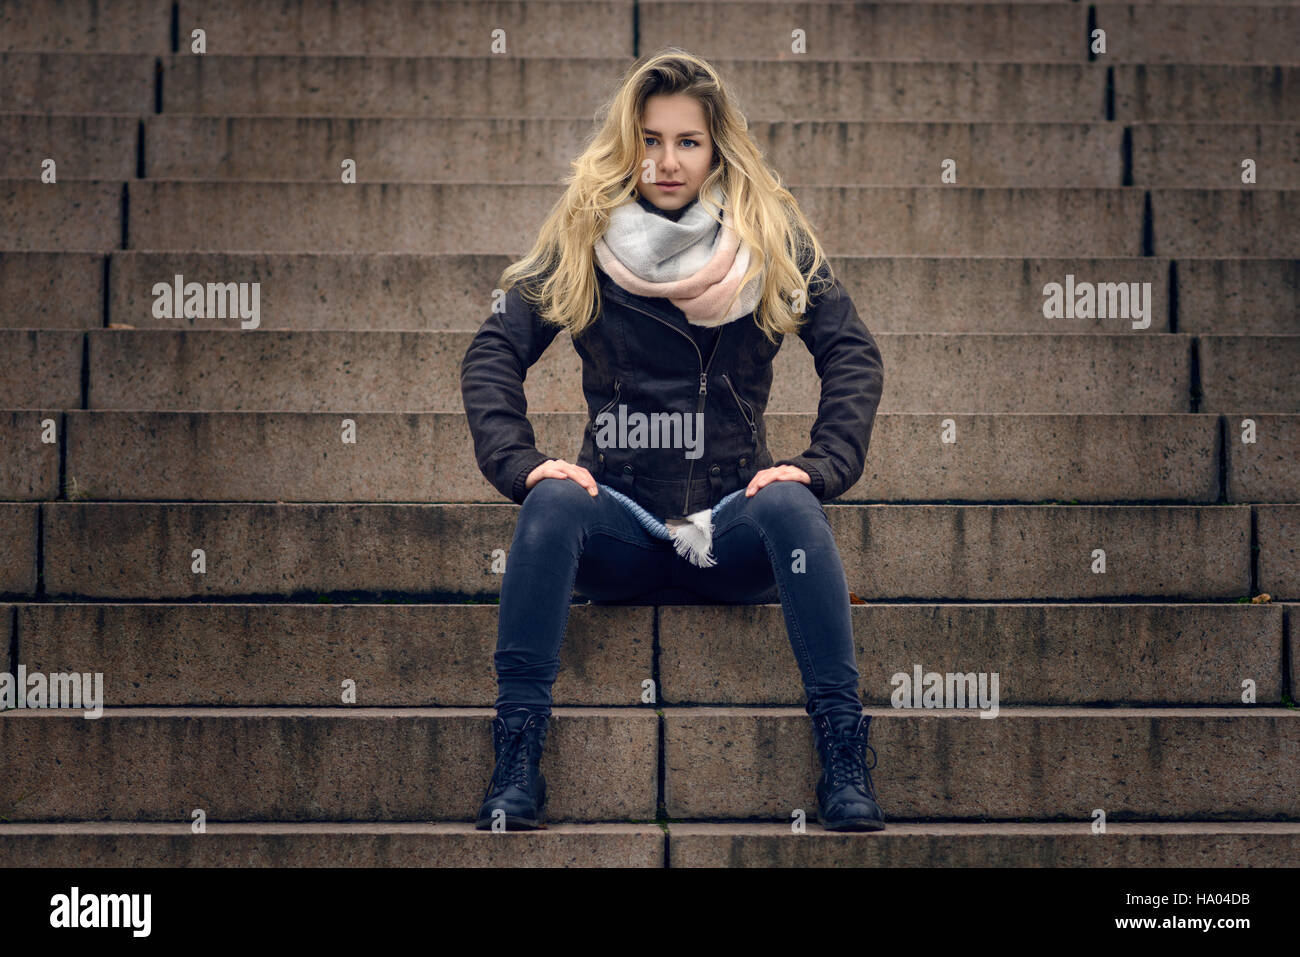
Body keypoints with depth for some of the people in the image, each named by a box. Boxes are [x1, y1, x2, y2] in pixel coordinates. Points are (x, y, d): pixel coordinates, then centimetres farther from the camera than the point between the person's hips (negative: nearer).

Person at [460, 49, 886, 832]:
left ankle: (845, 763, -29)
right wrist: (521, 463, -15)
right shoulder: (582, 239, 5)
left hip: (733, 525, 0)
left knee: (792, 508, -32)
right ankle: (516, 761, -29)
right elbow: (494, 354, 1)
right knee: (553, 503, -31)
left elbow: (853, 355, 1)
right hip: (619, 526, 0)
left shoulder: (772, 238, 5)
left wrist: (819, 467, -13)